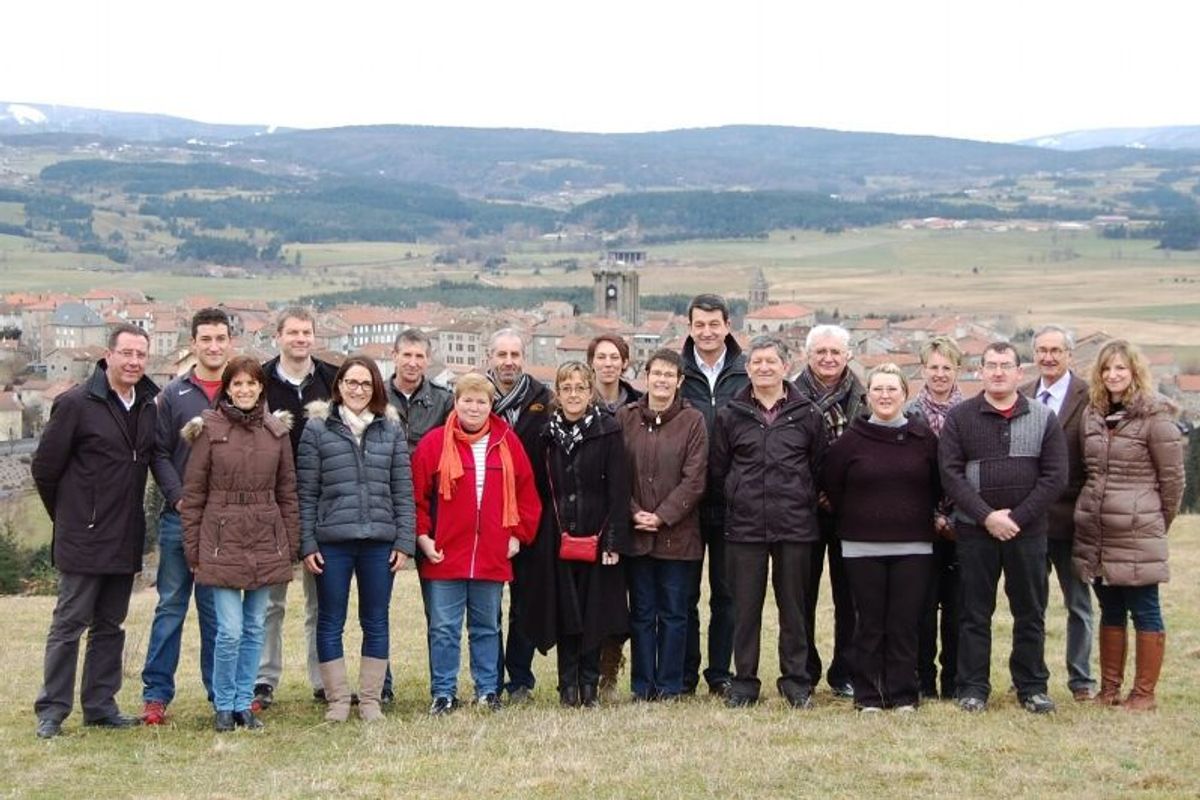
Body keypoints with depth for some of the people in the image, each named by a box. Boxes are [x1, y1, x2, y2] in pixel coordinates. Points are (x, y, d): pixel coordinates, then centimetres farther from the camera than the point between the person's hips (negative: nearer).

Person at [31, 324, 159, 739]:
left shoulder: (150, 406, 5)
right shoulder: (76, 403, -11)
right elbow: (44, 467, -6)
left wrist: (126, 512, 12)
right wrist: (68, 515, 3)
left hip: (126, 540, 6)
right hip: (83, 539, -6)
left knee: (110, 625, 13)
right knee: (69, 624, 1)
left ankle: (100, 705, 22)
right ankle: (51, 711, 10)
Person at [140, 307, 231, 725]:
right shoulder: (174, 394, 3)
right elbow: (159, 453, 1)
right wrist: (179, 498, -11)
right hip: (179, 517, 0)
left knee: (218, 609, 9)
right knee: (171, 606, 4)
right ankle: (156, 693, 11)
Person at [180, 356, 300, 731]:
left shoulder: (277, 431, 6)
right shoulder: (210, 430, -2)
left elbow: (287, 493, 10)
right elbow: (192, 494, -1)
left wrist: (291, 547, 7)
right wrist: (193, 550, -2)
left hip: (266, 544, 3)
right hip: (222, 542, -3)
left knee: (254, 629, 9)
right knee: (230, 631, -5)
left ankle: (243, 703, 21)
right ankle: (224, 706, 12)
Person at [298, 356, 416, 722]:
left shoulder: (391, 428, 7)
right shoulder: (317, 427, 2)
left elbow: (403, 489, 6)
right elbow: (306, 492, 1)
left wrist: (404, 541, 0)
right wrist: (306, 544, -4)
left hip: (380, 541, 1)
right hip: (332, 541, -1)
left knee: (376, 622, 8)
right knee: (330, 623, 5)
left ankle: (371, 698, 18)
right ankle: (337, 699, 16)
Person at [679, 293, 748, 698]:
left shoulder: (746, 376, 2)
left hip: (731, 502, 0)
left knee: (726, 592, 9)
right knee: (684, 592, 7)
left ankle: (720, 673, 18)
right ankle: (684, 674, 16)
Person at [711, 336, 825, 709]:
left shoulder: (808, 415, 5)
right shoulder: (730, 415, 5)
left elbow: (819, 468, 10)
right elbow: (717, 470, 10)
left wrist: (803, 502, 6)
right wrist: (741, 498, 7)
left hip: (795, 526, 0)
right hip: (744, 526, 0)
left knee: (793, 607, 6)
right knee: (745, 607, 5)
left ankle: (797, 681, 15)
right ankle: (744, 682, 14)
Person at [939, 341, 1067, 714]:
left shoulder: (1044, 418, 4)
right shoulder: (959, 417, 2)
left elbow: (1055, 476, -2)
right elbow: (950, 474, -5)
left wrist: (1016, 518, -11)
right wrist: (987, 516, -14)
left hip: (1028, 531, 1)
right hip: (974, 530, -1)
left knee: (1030, 613, 8)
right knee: (974, 613, 5)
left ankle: (1032, 687, 18)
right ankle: (973, 688, 13)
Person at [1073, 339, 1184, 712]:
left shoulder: (1154, 416, -8)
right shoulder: (1093, 414, 10)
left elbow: (1173, 477, -4)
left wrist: (1158, 523, 4)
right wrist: (1091, 508, 13)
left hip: (1137, 534, -6)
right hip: (1095, 531, 6)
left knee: (1144, 611, 3)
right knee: (1110, 611, 13)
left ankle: (1144, 693, 10)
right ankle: (1109, 688, 21)